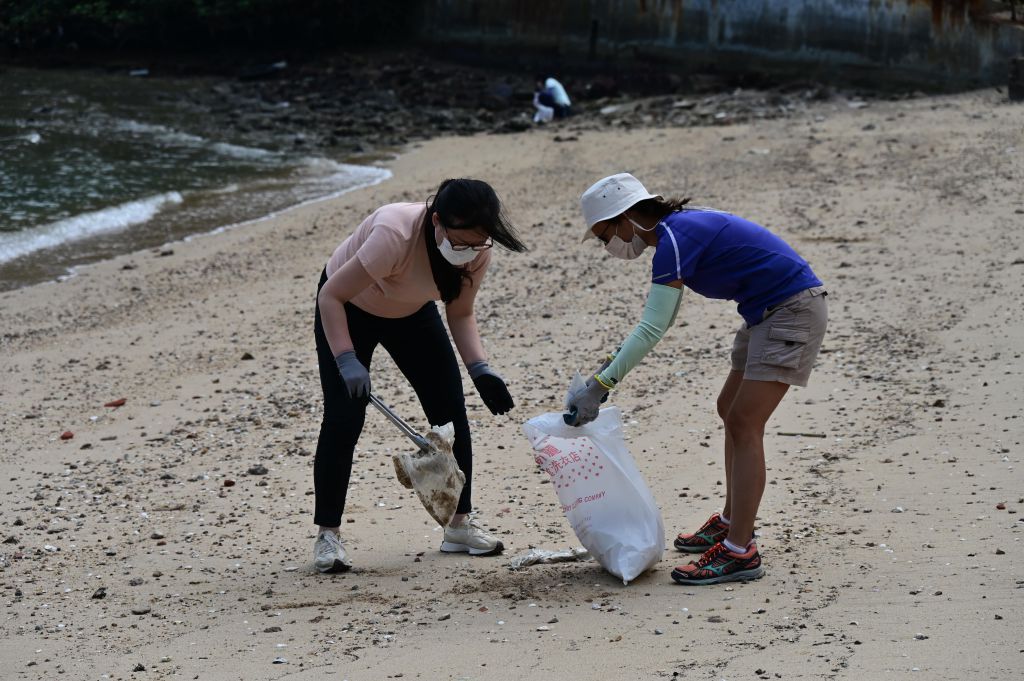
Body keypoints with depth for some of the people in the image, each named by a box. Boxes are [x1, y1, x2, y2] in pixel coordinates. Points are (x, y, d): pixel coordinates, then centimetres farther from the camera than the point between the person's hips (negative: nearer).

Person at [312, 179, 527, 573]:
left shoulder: (477, 252, -24)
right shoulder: (396, 234, -41)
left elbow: (460, 314, -9)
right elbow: (331, 295, -35)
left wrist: (479, 368, -25)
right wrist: (347, 361, -44)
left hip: (412, 312, 5)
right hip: (349, 310, -5)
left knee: (451, 411, -2)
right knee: (343, 419, -14)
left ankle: (460, 525, 9)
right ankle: (327, 536, -4)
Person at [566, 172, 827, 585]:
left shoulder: (675, 238, -19)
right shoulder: (678, 228, 11)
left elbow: (652, 329, -25)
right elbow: (660, 319, 18)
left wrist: (599, 386, -24)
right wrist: (611, 364, 11)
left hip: (792, 310, -10)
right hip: (768, 313, 10)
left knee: (744, 424, -12)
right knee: (730, 411, 18)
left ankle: (740, 552, -13)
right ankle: (731, 522, 30)